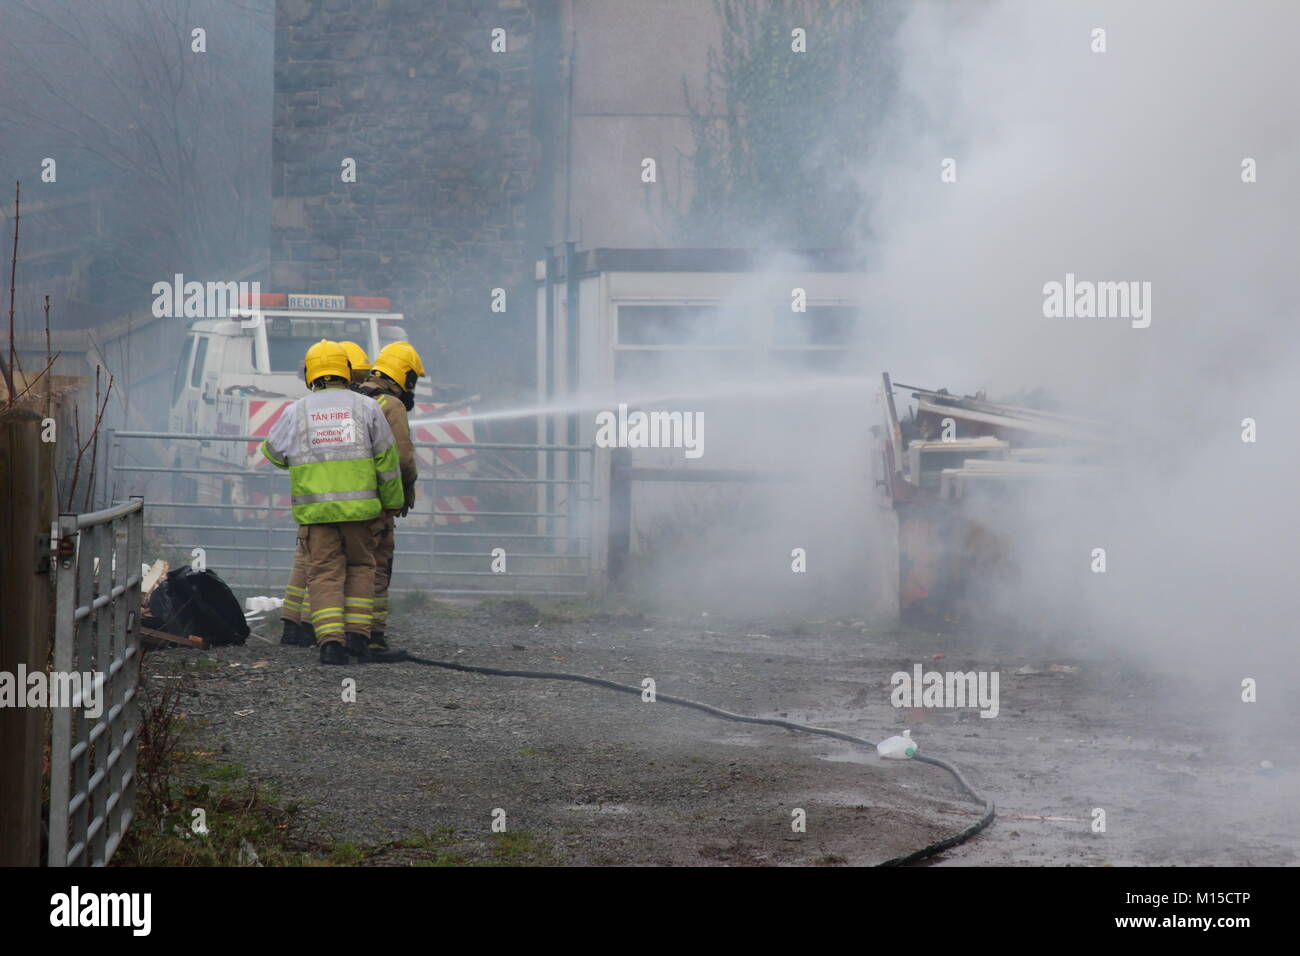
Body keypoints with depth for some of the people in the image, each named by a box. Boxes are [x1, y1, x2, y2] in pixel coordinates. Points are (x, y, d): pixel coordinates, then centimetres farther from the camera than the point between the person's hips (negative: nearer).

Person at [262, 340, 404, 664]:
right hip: (360, 508, 1)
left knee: (325, 574, 3)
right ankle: (357, 634, 8)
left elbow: (273, 452, 16)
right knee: (359, 567, 18)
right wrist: (393, 502, 14)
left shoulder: (296, 412, 1)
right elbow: (386, 459, 3)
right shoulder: (367, 407, 1)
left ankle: (330, 641, -11)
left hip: (315, 510, -1)